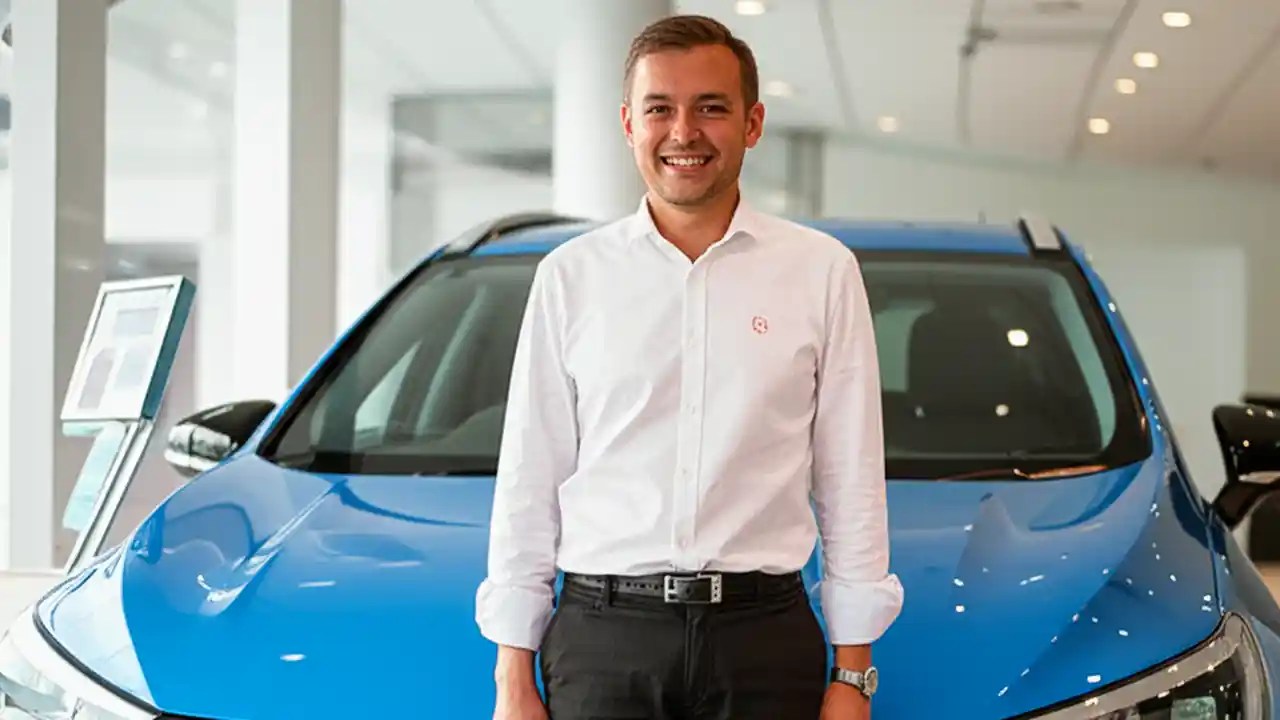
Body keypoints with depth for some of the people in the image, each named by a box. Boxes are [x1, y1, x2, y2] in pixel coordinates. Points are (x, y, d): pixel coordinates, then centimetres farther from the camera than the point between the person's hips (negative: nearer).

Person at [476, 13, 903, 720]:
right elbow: (528, 481, 6)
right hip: (601, 637, 1)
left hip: (765, 636, 0)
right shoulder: (571, 275, 6)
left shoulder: (823, 271, 4)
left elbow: (852, 481, 4)